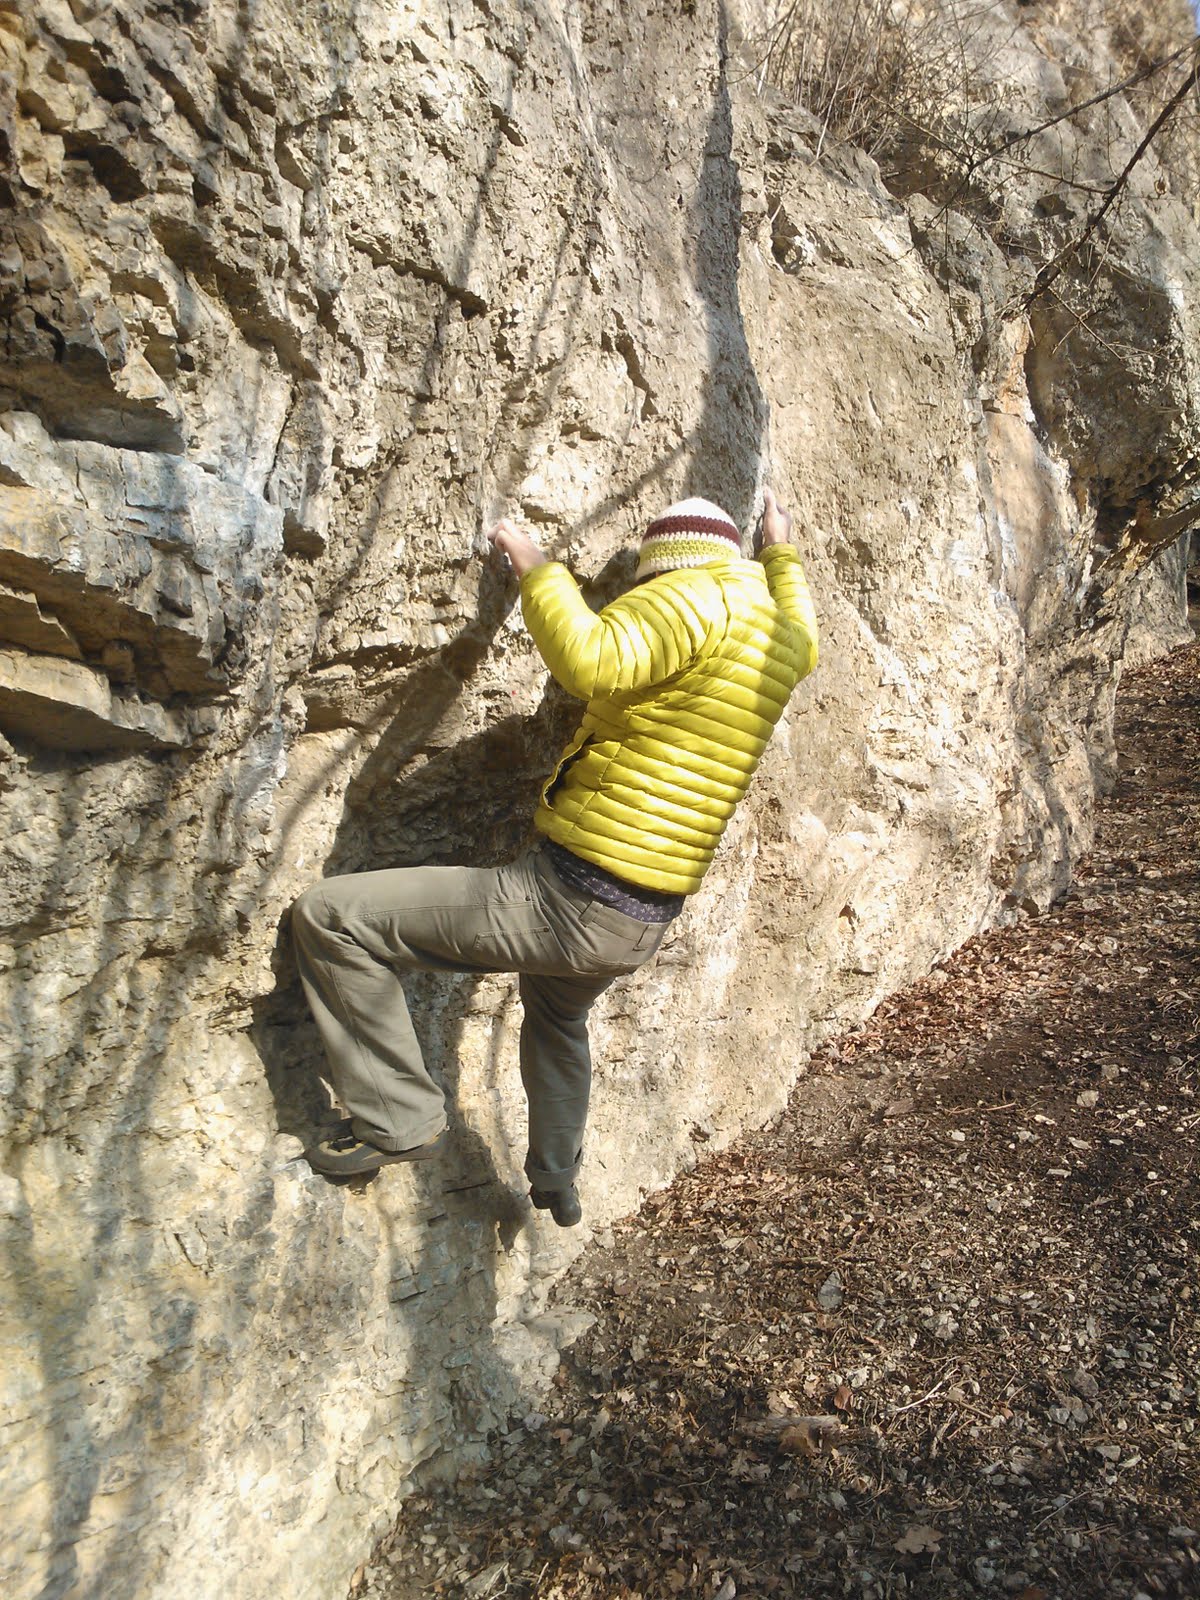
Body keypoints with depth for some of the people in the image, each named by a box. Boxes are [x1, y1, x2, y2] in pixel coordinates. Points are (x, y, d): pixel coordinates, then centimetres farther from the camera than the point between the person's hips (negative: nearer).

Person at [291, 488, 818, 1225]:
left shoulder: (692, 597, -13)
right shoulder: (780, 633, 13)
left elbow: (592, 661, -33)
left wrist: (537, 569, -16)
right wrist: (783, 554, 52)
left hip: (571, 901, -9)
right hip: (646, 923, 9)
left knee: (329, 916, -4)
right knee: (558, 1012, 41)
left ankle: (399, 1116, 4)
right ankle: (558, 1180, 54)